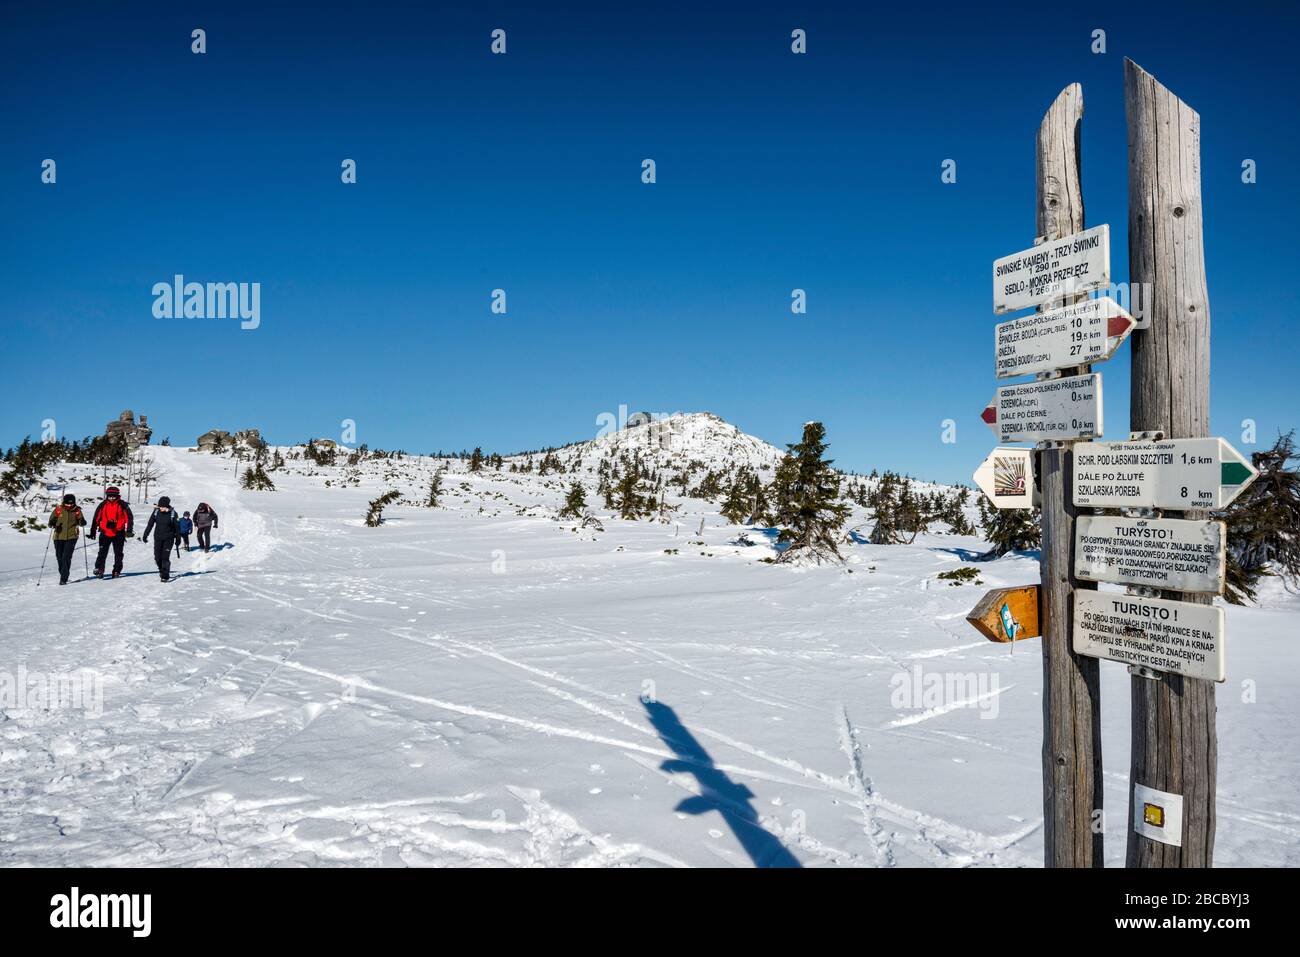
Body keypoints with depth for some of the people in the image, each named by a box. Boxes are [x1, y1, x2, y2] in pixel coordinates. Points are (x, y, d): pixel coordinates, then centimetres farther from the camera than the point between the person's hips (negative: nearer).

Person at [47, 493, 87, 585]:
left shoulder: (77, 511, 0)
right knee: (59, 557, 9)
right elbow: (51, 521, 6)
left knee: (66, 557, -12)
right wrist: (53, 524, -17)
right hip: (59, 537, 2)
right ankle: (62, 574, 30)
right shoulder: (58, 509, 1)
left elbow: (81, 522, 2)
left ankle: (64, 578, -11)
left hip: (71, 537, -2)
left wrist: (82, 522, -21)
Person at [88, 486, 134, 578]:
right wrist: (93, 532, 7)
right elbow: (96, 519, 9)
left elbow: (129, 518, 0)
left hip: (118, 533, -1)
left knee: (118, 553, 6)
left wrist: (129, 531, -9)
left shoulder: (122, 505, -1)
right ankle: (99, 569, -2)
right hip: (105, 533, 1)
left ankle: (117, 571, 14)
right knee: (102, 553, -4)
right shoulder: (103, 505, 4)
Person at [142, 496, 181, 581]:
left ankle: (165, 576, -3)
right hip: (158, 538, 3)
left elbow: (177, 526, 0)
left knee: (165, 557, -9)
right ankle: (161, 570, 31)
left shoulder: (173, 513, -8)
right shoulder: (156, 512, -1)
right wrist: (145, 535, 5)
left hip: (168, 538, -3)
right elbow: (150, 524, 5)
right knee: (157, 557, 3)